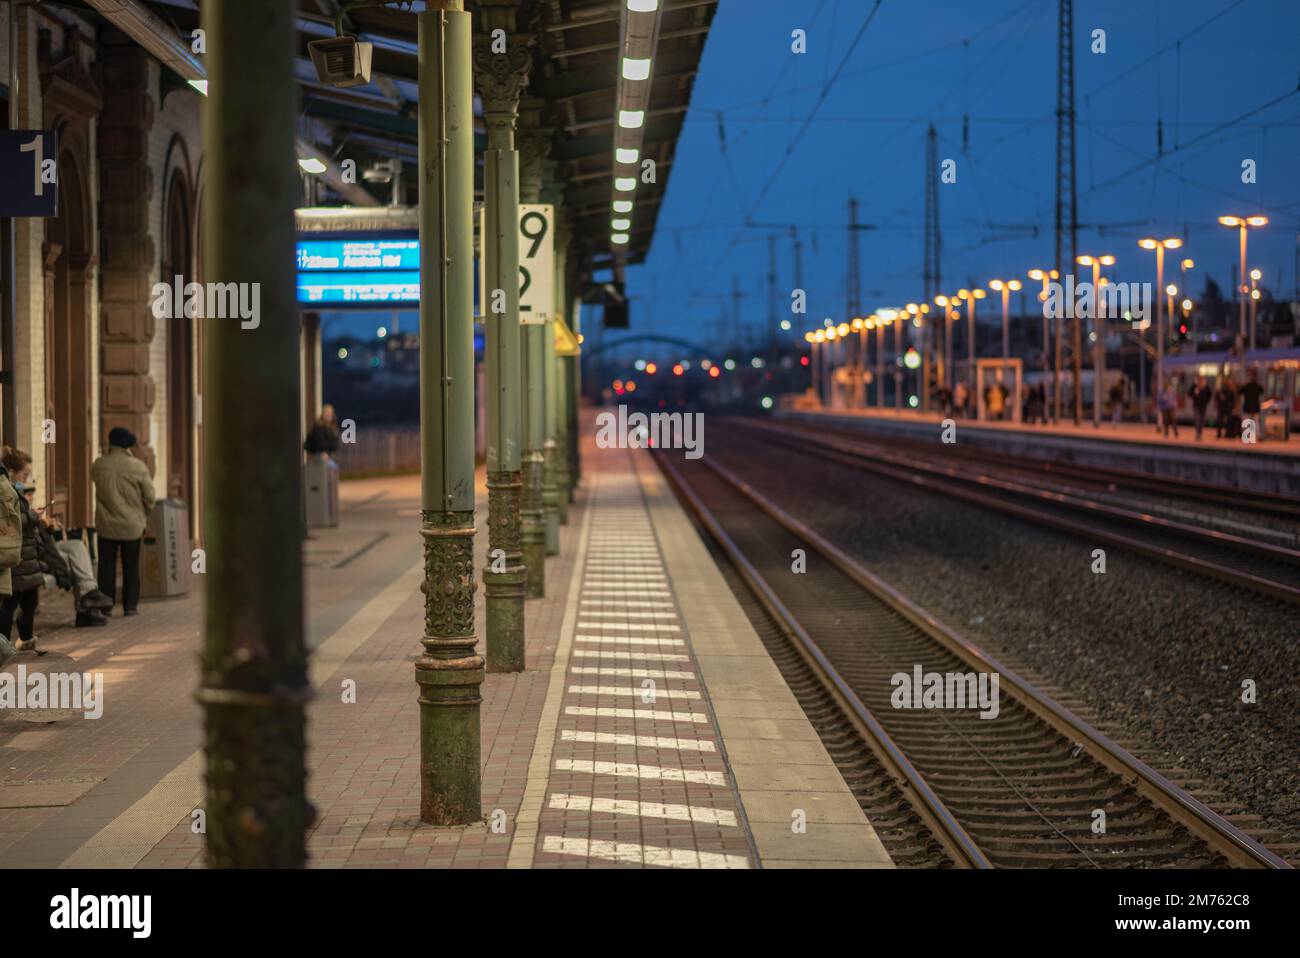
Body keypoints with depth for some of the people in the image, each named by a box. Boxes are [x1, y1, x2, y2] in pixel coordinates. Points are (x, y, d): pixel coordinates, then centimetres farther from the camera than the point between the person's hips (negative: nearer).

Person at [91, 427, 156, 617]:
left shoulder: (99, 465, -6)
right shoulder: (137, 467, -10)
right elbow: (149, 496, -4)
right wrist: (144, 515, 13)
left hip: (106, 525, 1)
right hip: (132, 526, -1)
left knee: (107, 567, 8)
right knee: (131, 567, 8)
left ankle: (106, 605, 8)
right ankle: (130, 605, 9)